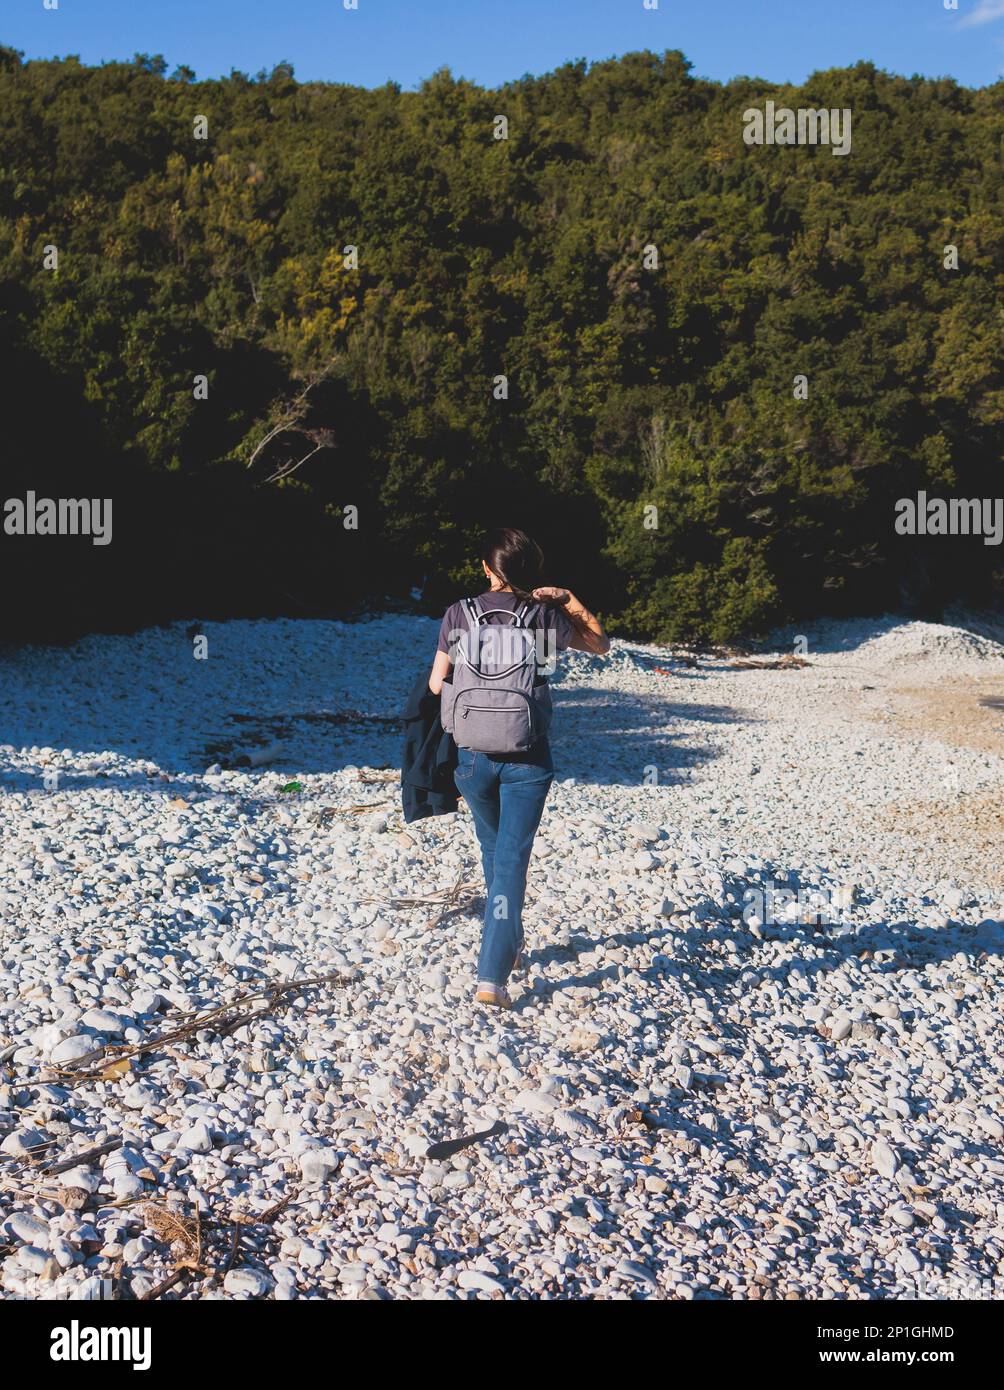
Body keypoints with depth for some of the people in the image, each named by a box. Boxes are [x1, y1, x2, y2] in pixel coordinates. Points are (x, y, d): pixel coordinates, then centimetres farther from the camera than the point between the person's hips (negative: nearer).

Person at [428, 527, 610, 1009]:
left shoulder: (459, 614, -4)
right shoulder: (545, 616, -4)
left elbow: (437, 684, 1)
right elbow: (601, 644, 12)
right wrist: (569, 600, 12)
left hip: (473, 754, 2)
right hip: (527, 758, -2)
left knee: (494, 851, 23)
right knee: (512, 860, 0)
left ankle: (508, 944, 41)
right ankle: (492, 976, -8)